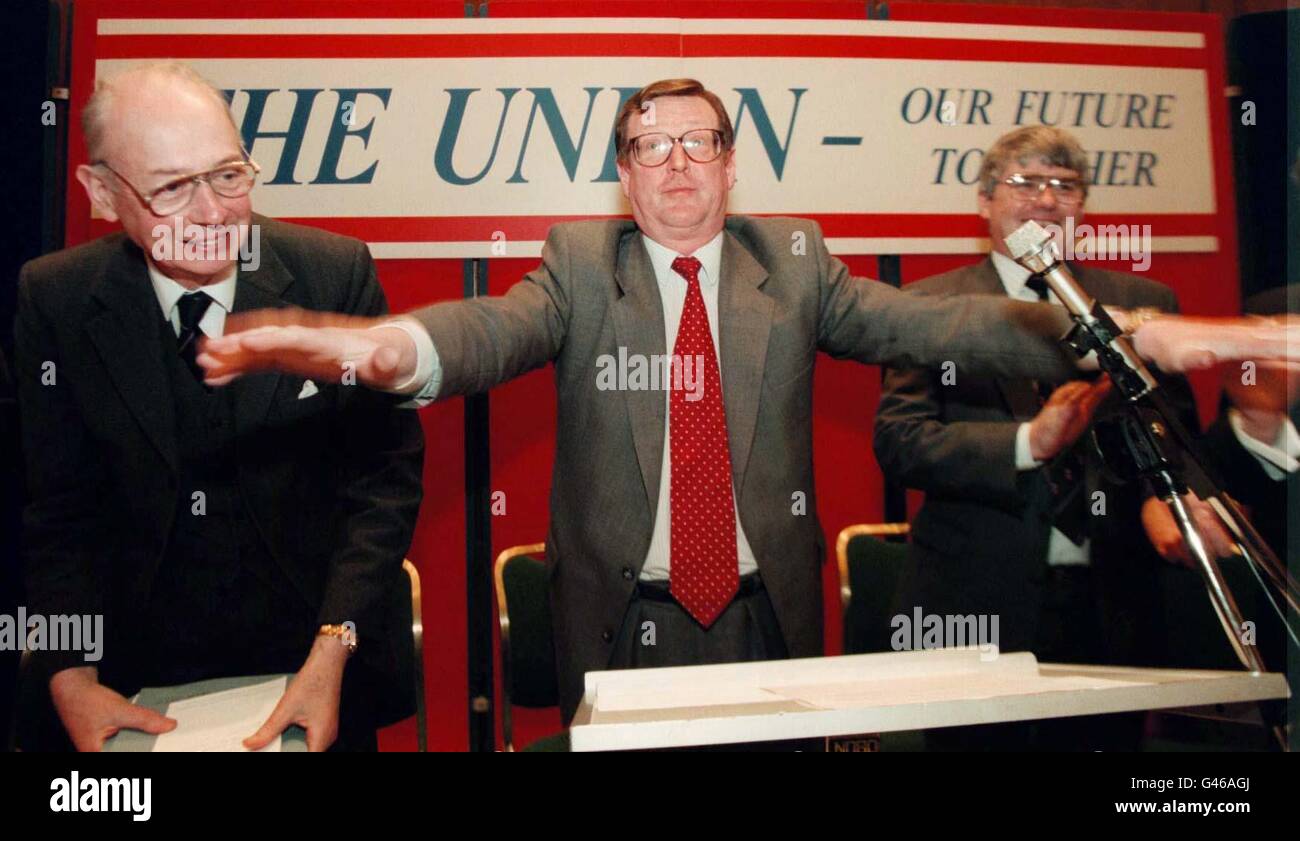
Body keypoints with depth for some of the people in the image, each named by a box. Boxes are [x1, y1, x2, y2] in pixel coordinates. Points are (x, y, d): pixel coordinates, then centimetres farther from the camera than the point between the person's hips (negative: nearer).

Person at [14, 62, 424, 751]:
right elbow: (55, 507, -3)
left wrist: (333, 651, -19)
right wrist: (71, 678, -14)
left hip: (323, 661, 0)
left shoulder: (337, 274, -14)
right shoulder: (53, 301, -9)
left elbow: (386, 469, -11)